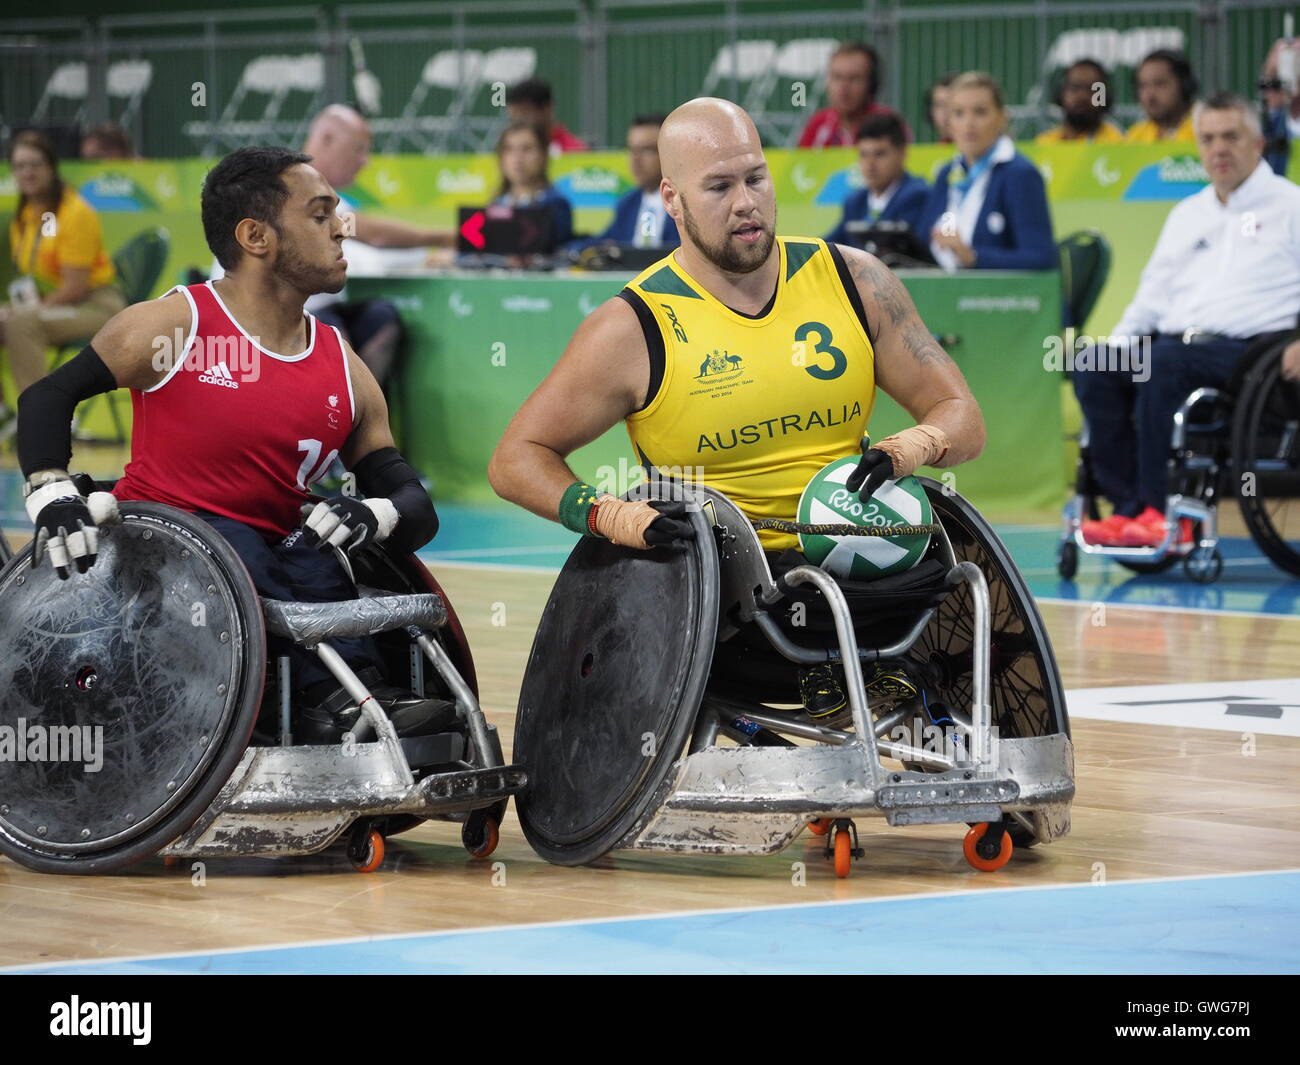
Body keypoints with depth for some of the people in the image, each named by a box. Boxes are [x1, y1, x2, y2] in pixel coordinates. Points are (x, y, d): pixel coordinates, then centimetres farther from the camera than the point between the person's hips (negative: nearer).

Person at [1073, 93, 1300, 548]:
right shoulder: (1186, 213, 27)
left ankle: (1159, 510, -31)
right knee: (1093, 370, -22)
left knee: (1163, 361, -35)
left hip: (1248, 347, -6)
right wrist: (1119, 343, 7)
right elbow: (1154, 292, 25)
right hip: (1177, 338, 6)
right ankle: (1128, 507, -25)